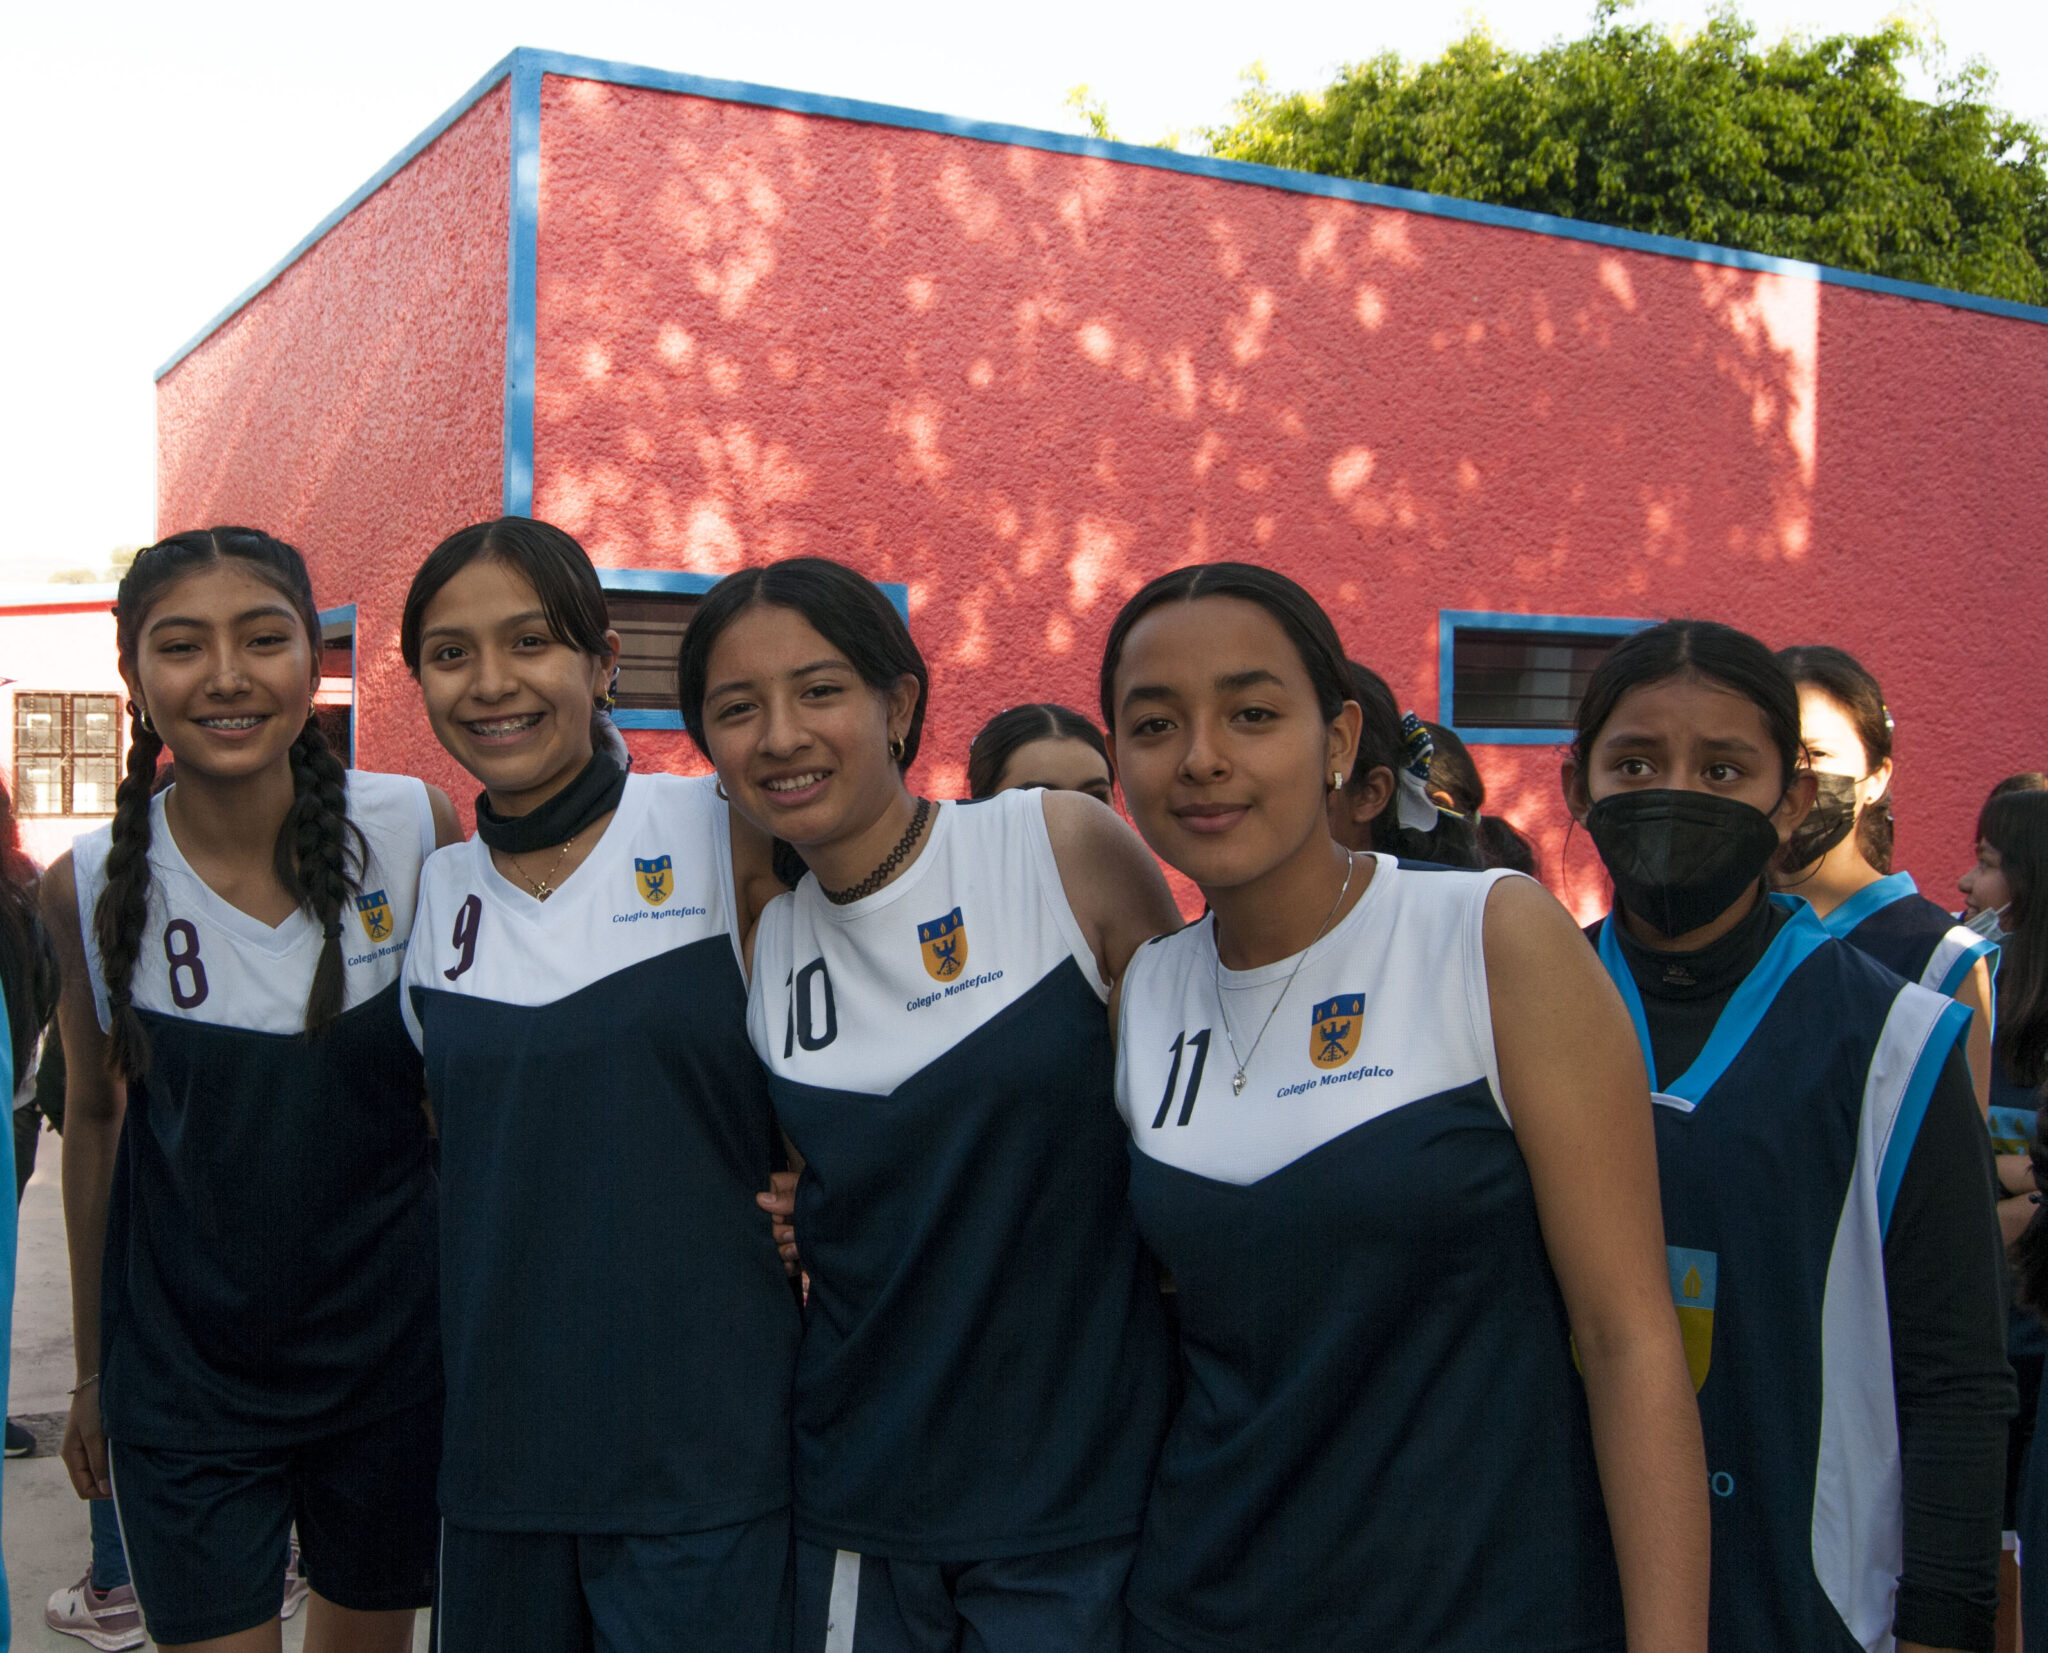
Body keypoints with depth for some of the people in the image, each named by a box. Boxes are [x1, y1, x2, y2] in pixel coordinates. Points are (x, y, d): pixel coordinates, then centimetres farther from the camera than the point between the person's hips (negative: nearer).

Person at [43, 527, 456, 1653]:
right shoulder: (90, 885, -10)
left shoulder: (414, 831, -12)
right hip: (182, 1370, -1)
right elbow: (95, 1115, 4)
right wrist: (93, 1368, 11)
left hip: (389, 1346, 1)